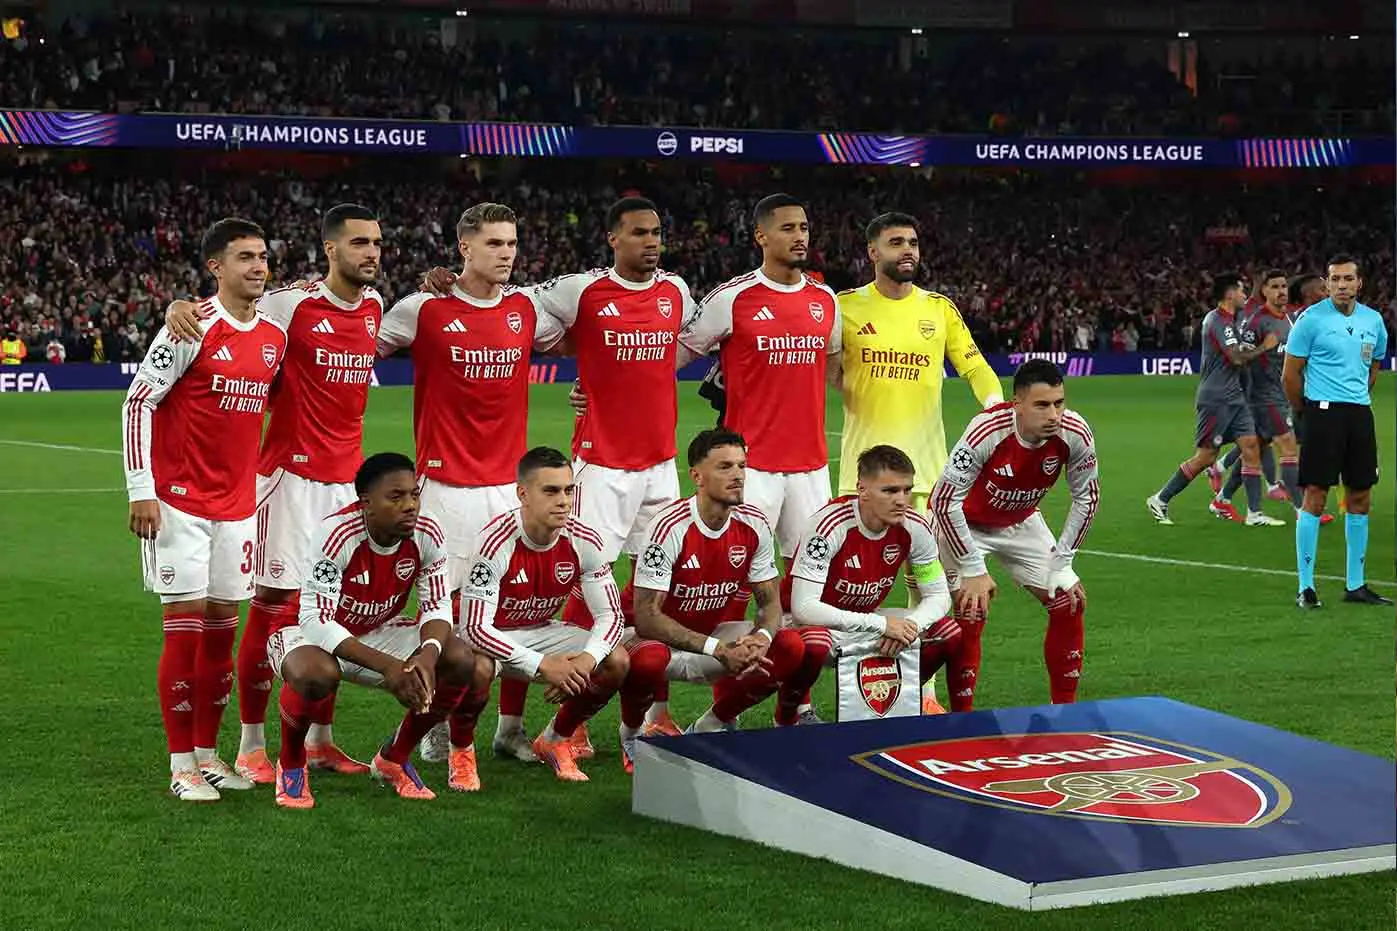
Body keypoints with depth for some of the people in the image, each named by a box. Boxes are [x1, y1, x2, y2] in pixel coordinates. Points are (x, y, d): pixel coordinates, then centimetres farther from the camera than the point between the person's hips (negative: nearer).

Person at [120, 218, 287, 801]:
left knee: (223, 625, 7)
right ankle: (182, 765, 2)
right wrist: (141, 489, -15)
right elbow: (138, 403, -11)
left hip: (238, 504, 6)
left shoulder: (275, 337, 7)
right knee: (185, 625, -4)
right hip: (179, 502, -6)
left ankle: (209, 754, 16)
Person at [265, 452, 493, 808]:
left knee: (474, 668, -15)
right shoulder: (337, 533, -32)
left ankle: (394, 758, 9)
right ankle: (290, 765, -9)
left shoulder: (427, 535, -16)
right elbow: (315, 618, -35)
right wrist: (387, 666, -44)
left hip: (377, 632, 5)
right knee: (318, 673, -42)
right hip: (311, 631, -5)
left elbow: (437, 606, -9)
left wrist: (428, 654, -34)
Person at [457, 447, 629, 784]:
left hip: (541, 631, 5)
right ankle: (461, 750, -6)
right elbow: (475, 627, -31)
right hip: (489, 636, -5)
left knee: (616, 662, -16)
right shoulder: (497, 541, -30)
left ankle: (555, 740, 10)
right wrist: (541, 665, -36)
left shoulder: (584, 541, -16)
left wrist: (587, 660, -30)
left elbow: (610, 614, -9)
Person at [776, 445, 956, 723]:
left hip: (864, 621, 6)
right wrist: (881, 624, -32)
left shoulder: (915, 528, -12)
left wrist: (910, 625, -25)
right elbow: (803, 608, -32)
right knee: (814, 643, -40)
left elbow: (938, 596, -1)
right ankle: (787, 715, -9)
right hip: (816, 623, -6)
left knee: (950, 633, -10)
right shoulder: (831, 525, -29)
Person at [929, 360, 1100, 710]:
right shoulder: (987, 432, -37)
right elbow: (944, 501, -29)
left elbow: (1087, 498, -6)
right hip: (963, 523, -5)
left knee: (1070, 604, 0)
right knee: (971, 612, -19)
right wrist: (973, 569, -24)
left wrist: (1061, 562, -7)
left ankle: (1064, 710, 15)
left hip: (1020, 522, 5)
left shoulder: (1075, 434, -24)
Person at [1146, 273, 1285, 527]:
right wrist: (1264, 347, -9)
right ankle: (1159, 500, 6)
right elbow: (1237, 358, -22)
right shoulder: (1219, 321, -15)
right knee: (1206, 456, -6)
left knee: (1251, 447, 0)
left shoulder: (1227, 319, 16)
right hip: (1216, 398, -9)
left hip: (1233, 396, 9)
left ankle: (1254, 513, -1)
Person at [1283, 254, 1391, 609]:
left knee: (1360, 500, 8)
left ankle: (1355, 585, 17)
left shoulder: (1373, 320, 9)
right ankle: (1305, 586, -2)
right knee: (1315, 498, -7)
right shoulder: (1311, 319, -7)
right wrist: (1305, 411, 5)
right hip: (1322, 413, -6)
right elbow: (1291, 372, -2)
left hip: (1360, 416, 6)